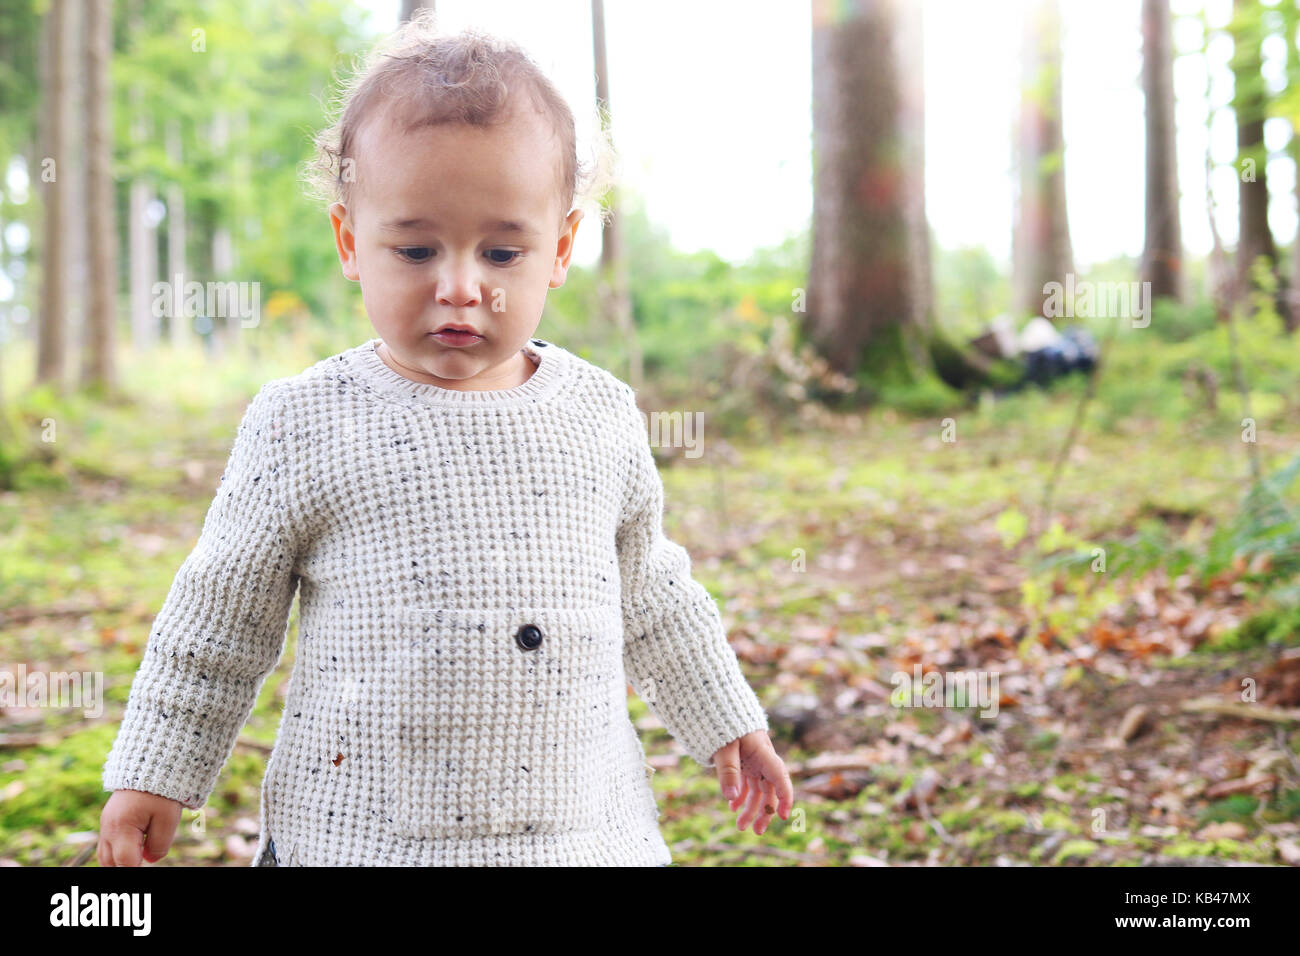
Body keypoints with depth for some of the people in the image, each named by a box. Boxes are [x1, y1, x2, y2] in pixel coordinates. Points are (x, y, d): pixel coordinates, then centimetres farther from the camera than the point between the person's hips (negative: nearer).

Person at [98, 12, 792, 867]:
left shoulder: (603, 418, 1)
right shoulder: (304, 428, -7)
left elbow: (649, 592, 15)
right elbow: (222, 618, 3)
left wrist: (725, 723, 20)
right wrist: (154, 774, 5)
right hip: (353, 832, -2)